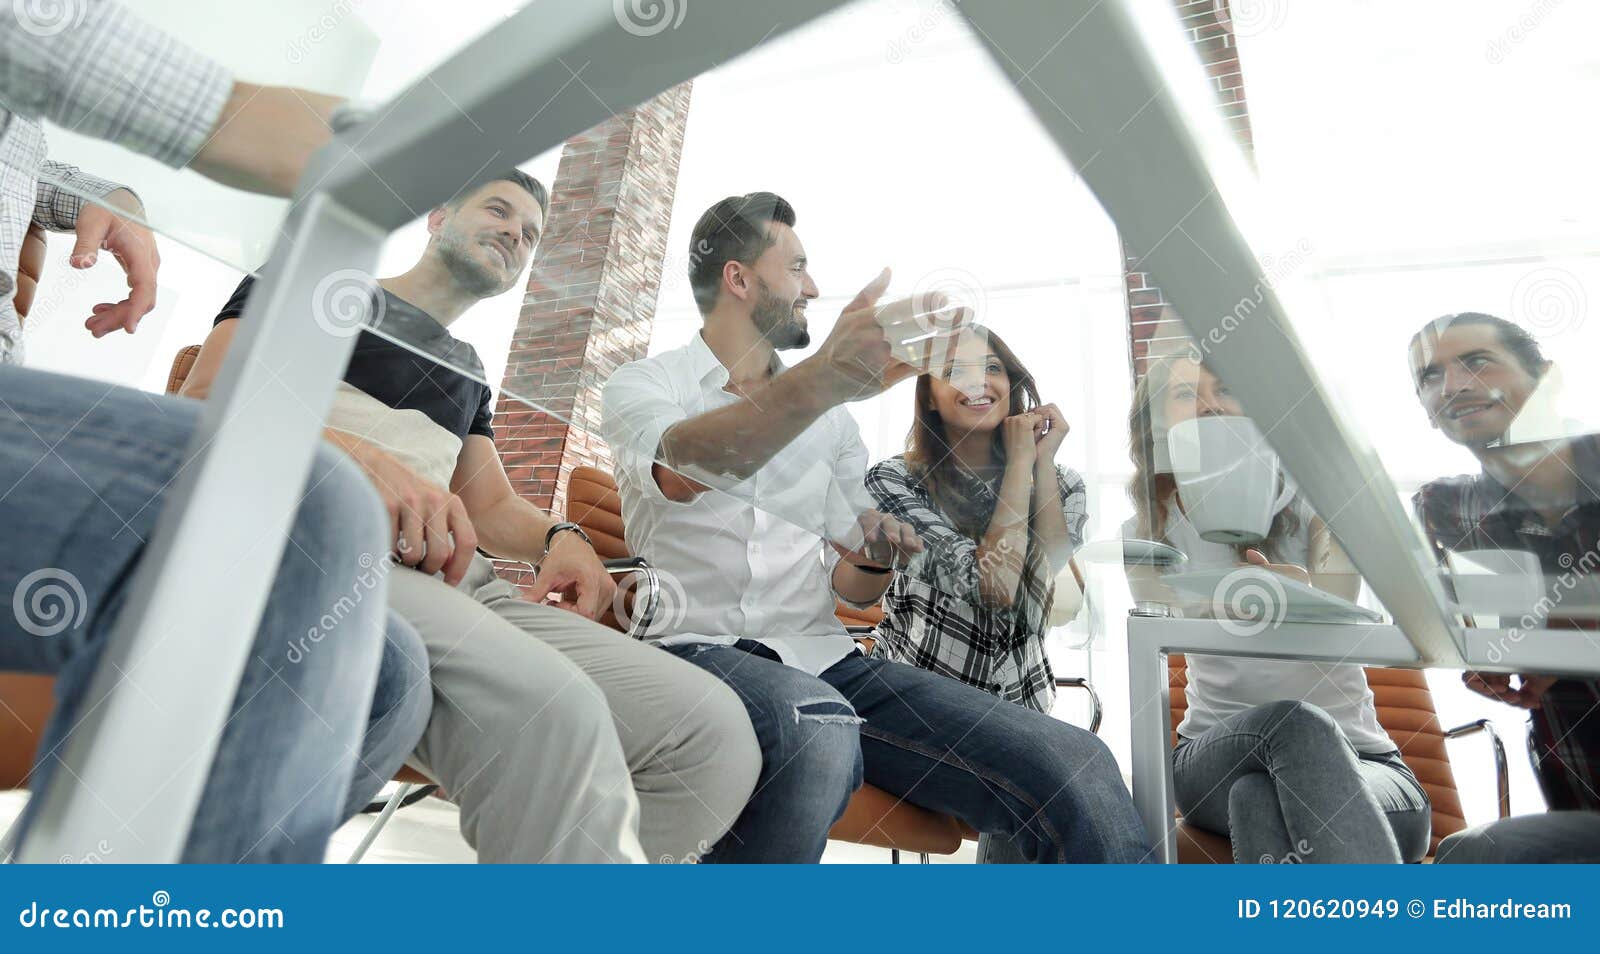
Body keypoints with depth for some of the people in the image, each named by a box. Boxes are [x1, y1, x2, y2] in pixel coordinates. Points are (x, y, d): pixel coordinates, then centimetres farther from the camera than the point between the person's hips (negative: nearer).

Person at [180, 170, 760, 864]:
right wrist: (358, 456, -16)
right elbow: (204, 398, 3)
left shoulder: (466, 370, 32)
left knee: (713, 730, -17)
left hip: (456, 578, 5)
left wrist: (558, 537, 1)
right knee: (553, 710, -38)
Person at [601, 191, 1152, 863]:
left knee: (1076, 768, -20)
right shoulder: (642, 385, 8)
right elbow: (682, 469, -19)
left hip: (822, 657, 3)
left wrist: (876, 559, -5)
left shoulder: (832, 418, 20)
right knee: (816, 729, -37)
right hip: (695, 649, -2)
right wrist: (825, 379, -34)